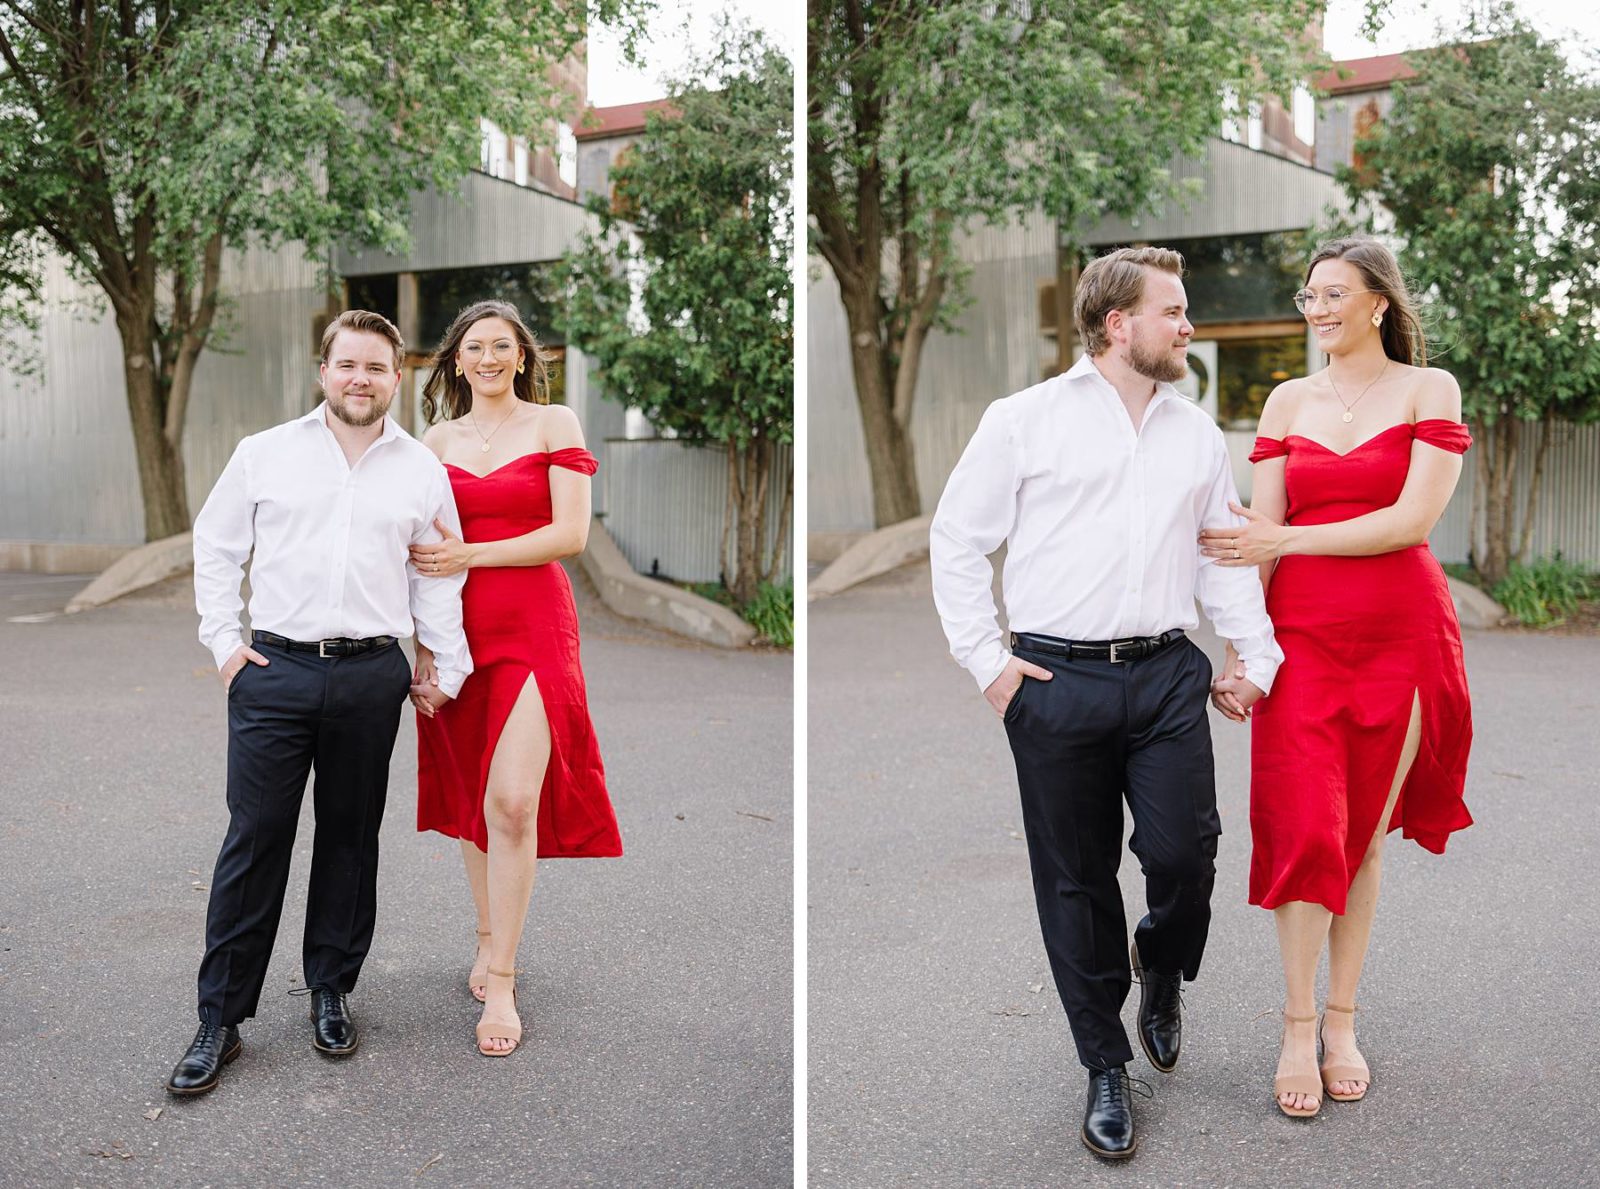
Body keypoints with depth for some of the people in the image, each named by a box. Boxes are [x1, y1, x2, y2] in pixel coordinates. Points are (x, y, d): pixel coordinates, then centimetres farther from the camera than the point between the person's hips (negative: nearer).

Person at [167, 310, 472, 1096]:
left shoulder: (422, 470, 8)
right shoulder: (265, 454, 6)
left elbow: (438, 578, 13)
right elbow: (215, 544, 13)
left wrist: (447, 668, 10)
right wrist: (223, 639, 5)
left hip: (371, 676, 1)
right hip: (275, 670, -1)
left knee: (351, 839, 10)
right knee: (254, 841, -1)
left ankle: (331, 994, 26)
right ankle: (221, 1018, 9)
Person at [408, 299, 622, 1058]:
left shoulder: (554, 424, 3)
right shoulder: (436, 442, 13)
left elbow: (571, 534, -6)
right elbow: (423, 557, 13)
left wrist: (469, 555, -10)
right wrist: (421, 648, 4)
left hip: (533, 627, -4)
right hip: (459, 630, 4)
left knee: (512, 802, -13)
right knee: (469, 799, 8)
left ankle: (500, 981, -2)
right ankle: (489, 941, 26)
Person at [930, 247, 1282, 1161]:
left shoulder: (1199, 434, 14)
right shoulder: (1025, 420, 1)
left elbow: (1225, 556, 18)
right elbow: (957, 541, 2)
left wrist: (1259, 657, 9)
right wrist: (987, 662, -3)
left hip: (1168, 678, 3)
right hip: (1058, 683, -3)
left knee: (1185, 855, -5)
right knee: (1077, 882, 5)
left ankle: (1162, 978, 32)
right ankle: (1107, 1067, 23)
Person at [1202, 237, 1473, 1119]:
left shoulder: (1429, 390, 2)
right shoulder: (1288, 402, 10)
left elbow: (1413, 520, -10)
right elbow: (1256, 538, 4)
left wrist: (1285, 541, -11)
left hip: (1401, 633, -1)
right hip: (1302, 634, 1)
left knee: (1365, 834, 6)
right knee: (1303, 826, -6)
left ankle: (1342, 1022, 18)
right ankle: (1298, 1030, 6)